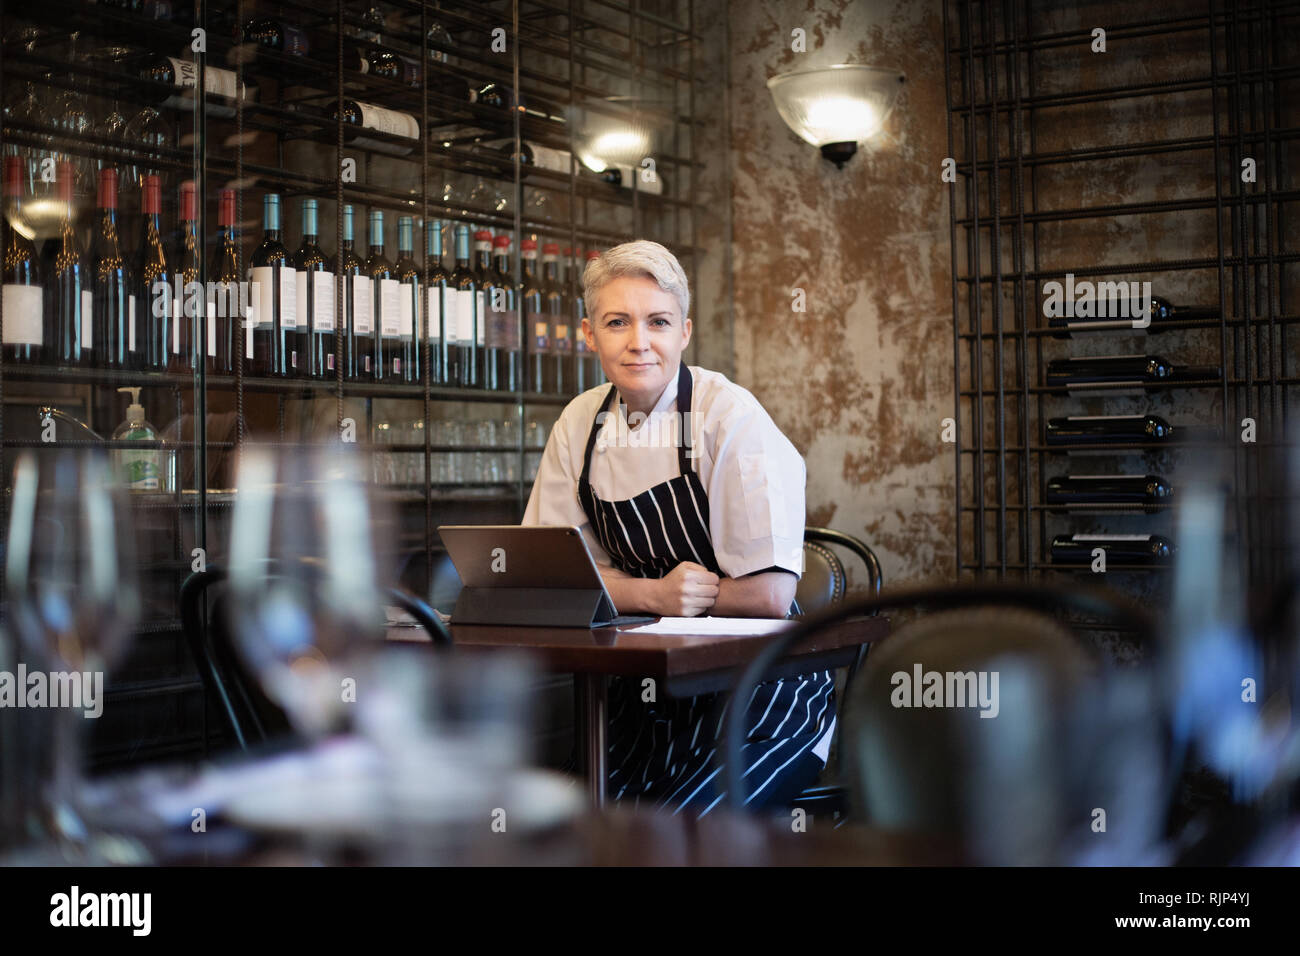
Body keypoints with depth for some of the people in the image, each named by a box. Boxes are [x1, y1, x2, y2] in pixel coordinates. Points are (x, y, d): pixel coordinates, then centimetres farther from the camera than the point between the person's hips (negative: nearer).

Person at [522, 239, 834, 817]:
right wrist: (656, 595, -13)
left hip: (762, 698, -4)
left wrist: (628, 590, -6)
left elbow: (770, 594, -18)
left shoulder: (730, 417, -13)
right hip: (650, 692, 5)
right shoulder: (579, 423, 3)